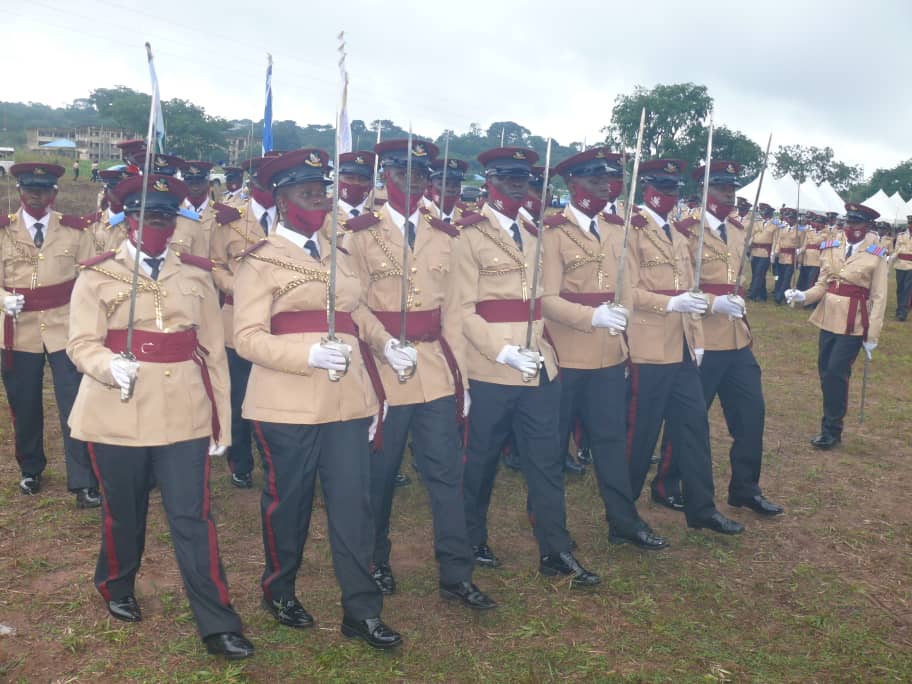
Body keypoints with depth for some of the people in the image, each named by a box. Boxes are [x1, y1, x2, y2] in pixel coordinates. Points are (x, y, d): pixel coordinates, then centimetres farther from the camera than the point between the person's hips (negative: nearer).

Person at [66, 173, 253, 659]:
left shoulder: (196, 273, 7)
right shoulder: (98, 274, 1)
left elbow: (213, 350, 7)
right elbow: (81, 343, -5)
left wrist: (221, 420, 6)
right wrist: (111, 367, -28)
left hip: (184, 416, 1)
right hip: (118, 415, -1)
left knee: (193, 518, -1)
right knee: (123, 512, 15)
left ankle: (217, 624, 5)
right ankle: (117, 590, 42)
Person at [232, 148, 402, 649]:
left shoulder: (339, 256, 14)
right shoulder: (259, 261, -4)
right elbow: (247, 337, -12)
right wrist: (309, 355, -24)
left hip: (348, 401, 5)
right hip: (288, 404, -4)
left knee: (353, 503, 4)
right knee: (288, 502, 11)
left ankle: (361, 610, 14)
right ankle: (279, 591, 34)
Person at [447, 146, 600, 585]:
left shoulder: (534, 235, 13)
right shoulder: (471, 236, -6)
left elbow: (541, 299, 15)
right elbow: (461, 311, -11)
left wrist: (543, 351, 3)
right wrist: (503, 352, -20)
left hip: (540, 369, 6)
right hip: (490, 373, -5)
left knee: (547, 461, 8)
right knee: (481, 461, 10)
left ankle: (555, 553, 17)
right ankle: (473, 540, 30)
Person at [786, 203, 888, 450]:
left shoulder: (876, 256, -6)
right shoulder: (832, 249, 5)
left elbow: (879, 299, -6)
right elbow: (822, 284, 9)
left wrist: (872, 336, -9)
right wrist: (804, 295, -12)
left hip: (854, 324, -5)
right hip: (829, 318, 5)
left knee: (836, 373, -9)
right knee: (825, 372, 9)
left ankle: (832, 430, 3)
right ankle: (830, 424, 25)